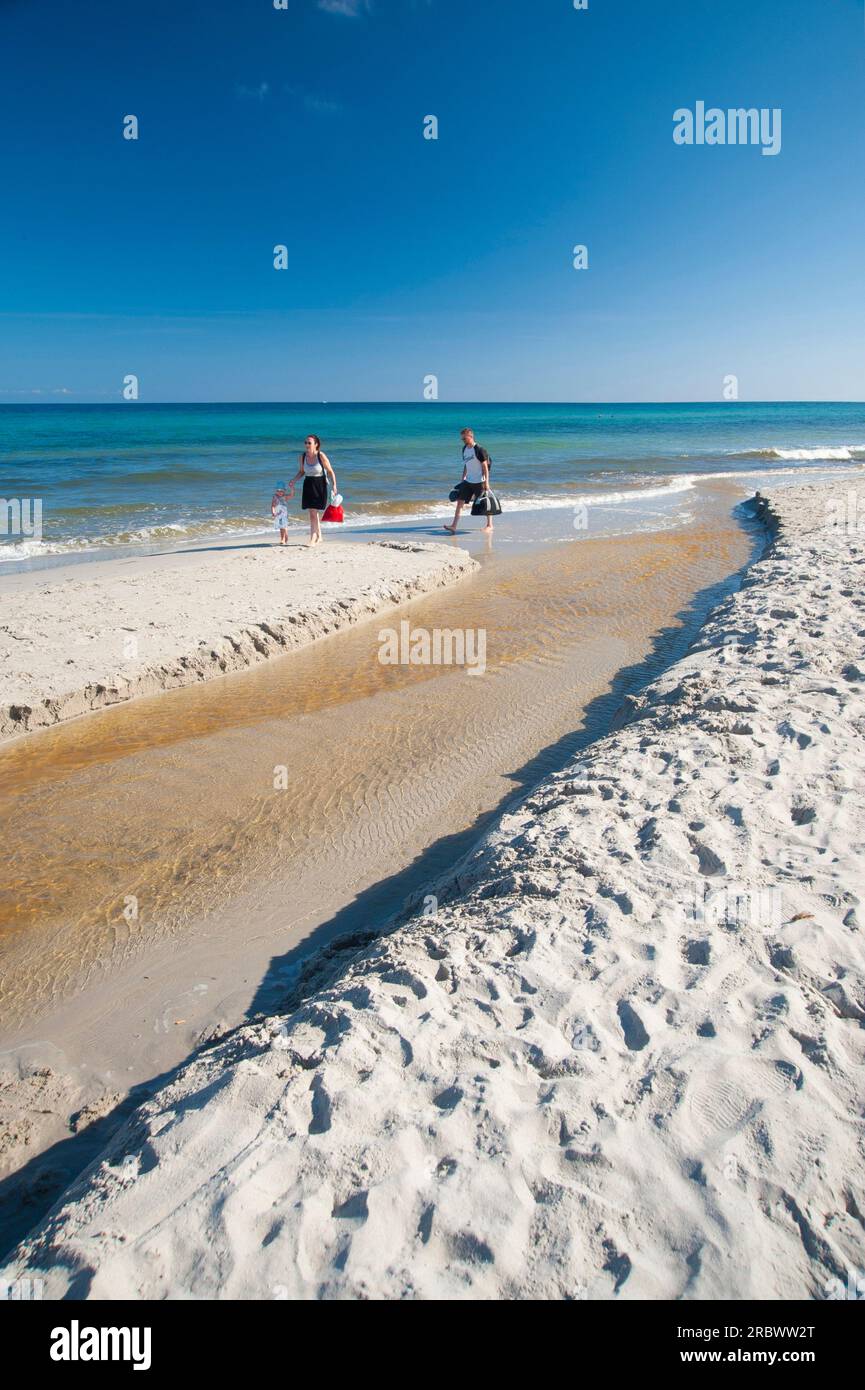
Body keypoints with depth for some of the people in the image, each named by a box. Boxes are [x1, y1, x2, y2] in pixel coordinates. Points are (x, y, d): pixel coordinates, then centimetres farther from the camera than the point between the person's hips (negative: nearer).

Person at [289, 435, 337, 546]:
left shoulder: (321, 456, -14)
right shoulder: (303, 456, 0)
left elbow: (330, 471, -8)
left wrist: (334, 485, -18)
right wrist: (293, 481, -2)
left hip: (320, 485, -5)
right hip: (308, 485, 5)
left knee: (314, 511, -9)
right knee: (312, 512, 8)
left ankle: (313, 537, -2)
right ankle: (318, 536, 24)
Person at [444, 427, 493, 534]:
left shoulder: (479, 449, -15)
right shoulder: (464, 449, 8)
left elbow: (485, 467, -14)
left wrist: (486, 482, -17)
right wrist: (463, 479, 20)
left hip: (479, 481, -7)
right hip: (468, 481, 7)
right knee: (460, 501, -4)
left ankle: (489, 525, 23)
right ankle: (454, 526, -7)